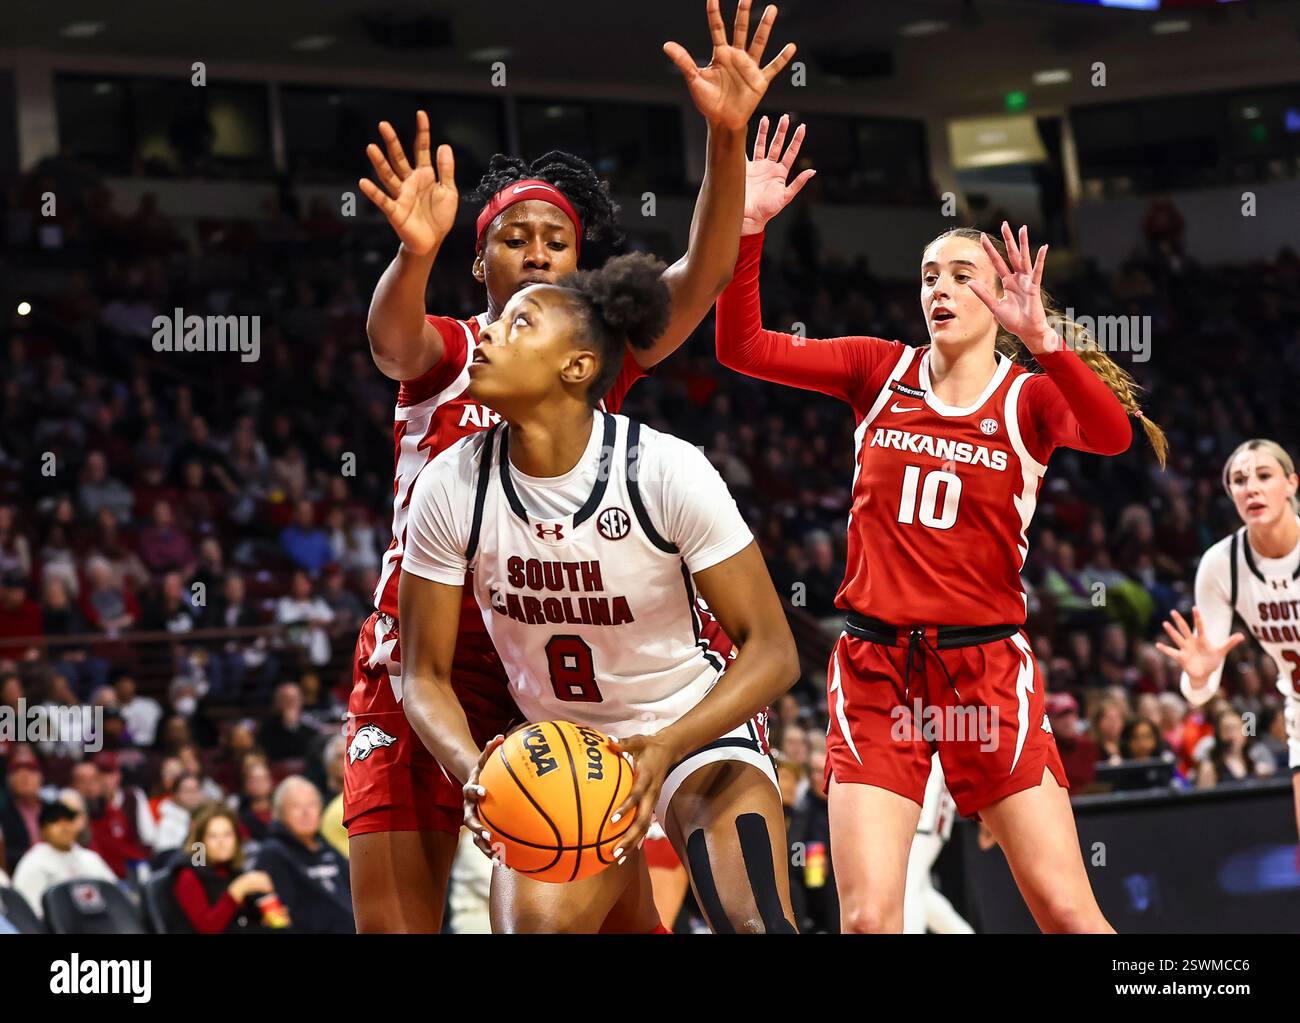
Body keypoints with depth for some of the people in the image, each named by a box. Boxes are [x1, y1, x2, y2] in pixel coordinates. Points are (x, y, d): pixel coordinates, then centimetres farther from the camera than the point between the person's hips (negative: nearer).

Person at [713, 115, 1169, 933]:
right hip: (876, 665, 1)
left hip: (986, 665, -1)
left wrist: (1041, 338, -35)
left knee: (1067, 910, -5)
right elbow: (744, 347, 0)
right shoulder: (881, 371, 8)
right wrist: (749, 226, -12)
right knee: (869, 917, -10)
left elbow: (1111, 434, -20)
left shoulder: (1030, 397, 1)